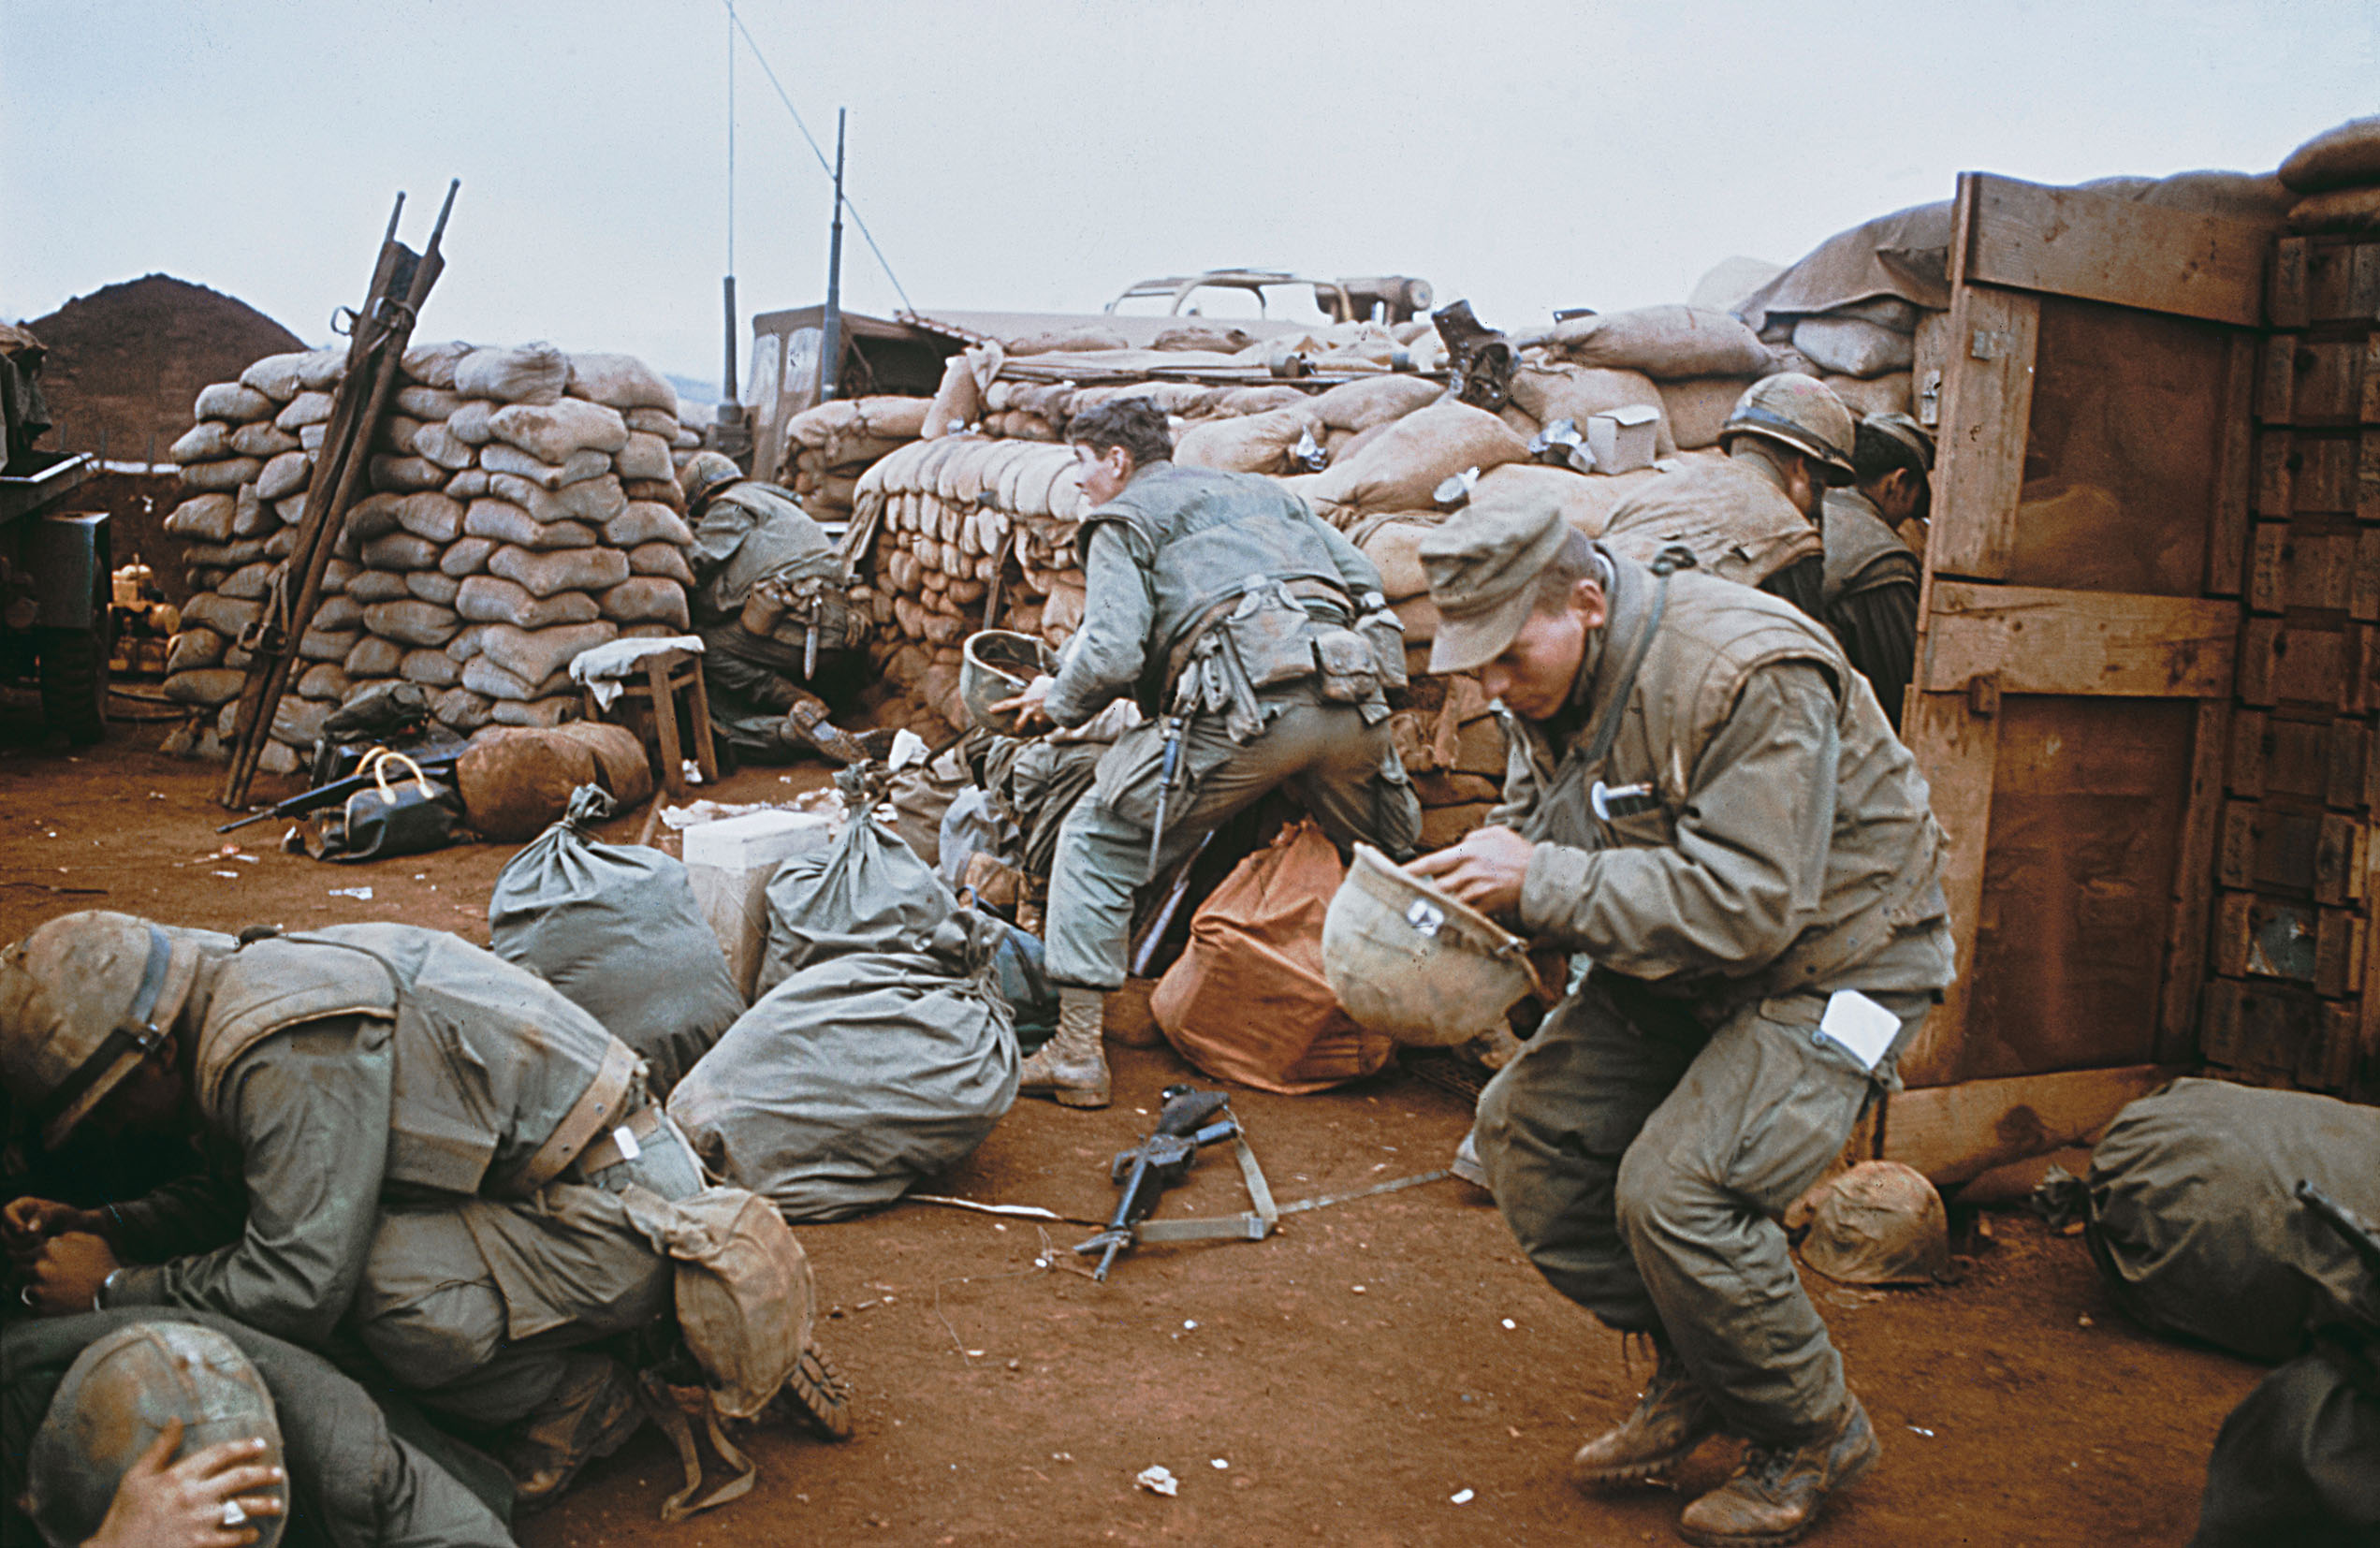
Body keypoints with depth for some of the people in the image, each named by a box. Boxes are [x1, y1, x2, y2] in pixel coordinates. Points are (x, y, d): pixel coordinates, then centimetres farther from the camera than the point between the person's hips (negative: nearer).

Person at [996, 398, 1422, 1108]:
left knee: (1097, 841, 8)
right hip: (1353, 702, 6)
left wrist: (1056, 701, 17)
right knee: (1385, 863, 27)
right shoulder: (1265, 492, 32)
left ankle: (1077, 1052, 4)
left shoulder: (1122, 522, 14)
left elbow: (1112, 655, -2)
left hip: (1249, 708, -5)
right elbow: (1363, 578, 24)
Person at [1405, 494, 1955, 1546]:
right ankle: (1693, 1376, 14)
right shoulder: (1550, 682, -3)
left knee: (1675, 1187, -23)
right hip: (1679, 965, 9)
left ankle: (1814, 1433, 5)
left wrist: (1543, 883, -33)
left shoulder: (1750, 675, -29)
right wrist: (1481, 881, -16)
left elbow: (1745, 904, -33)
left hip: (1832, 958, -8)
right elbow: (1534, 831, 8)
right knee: (1523, 1125, -3)